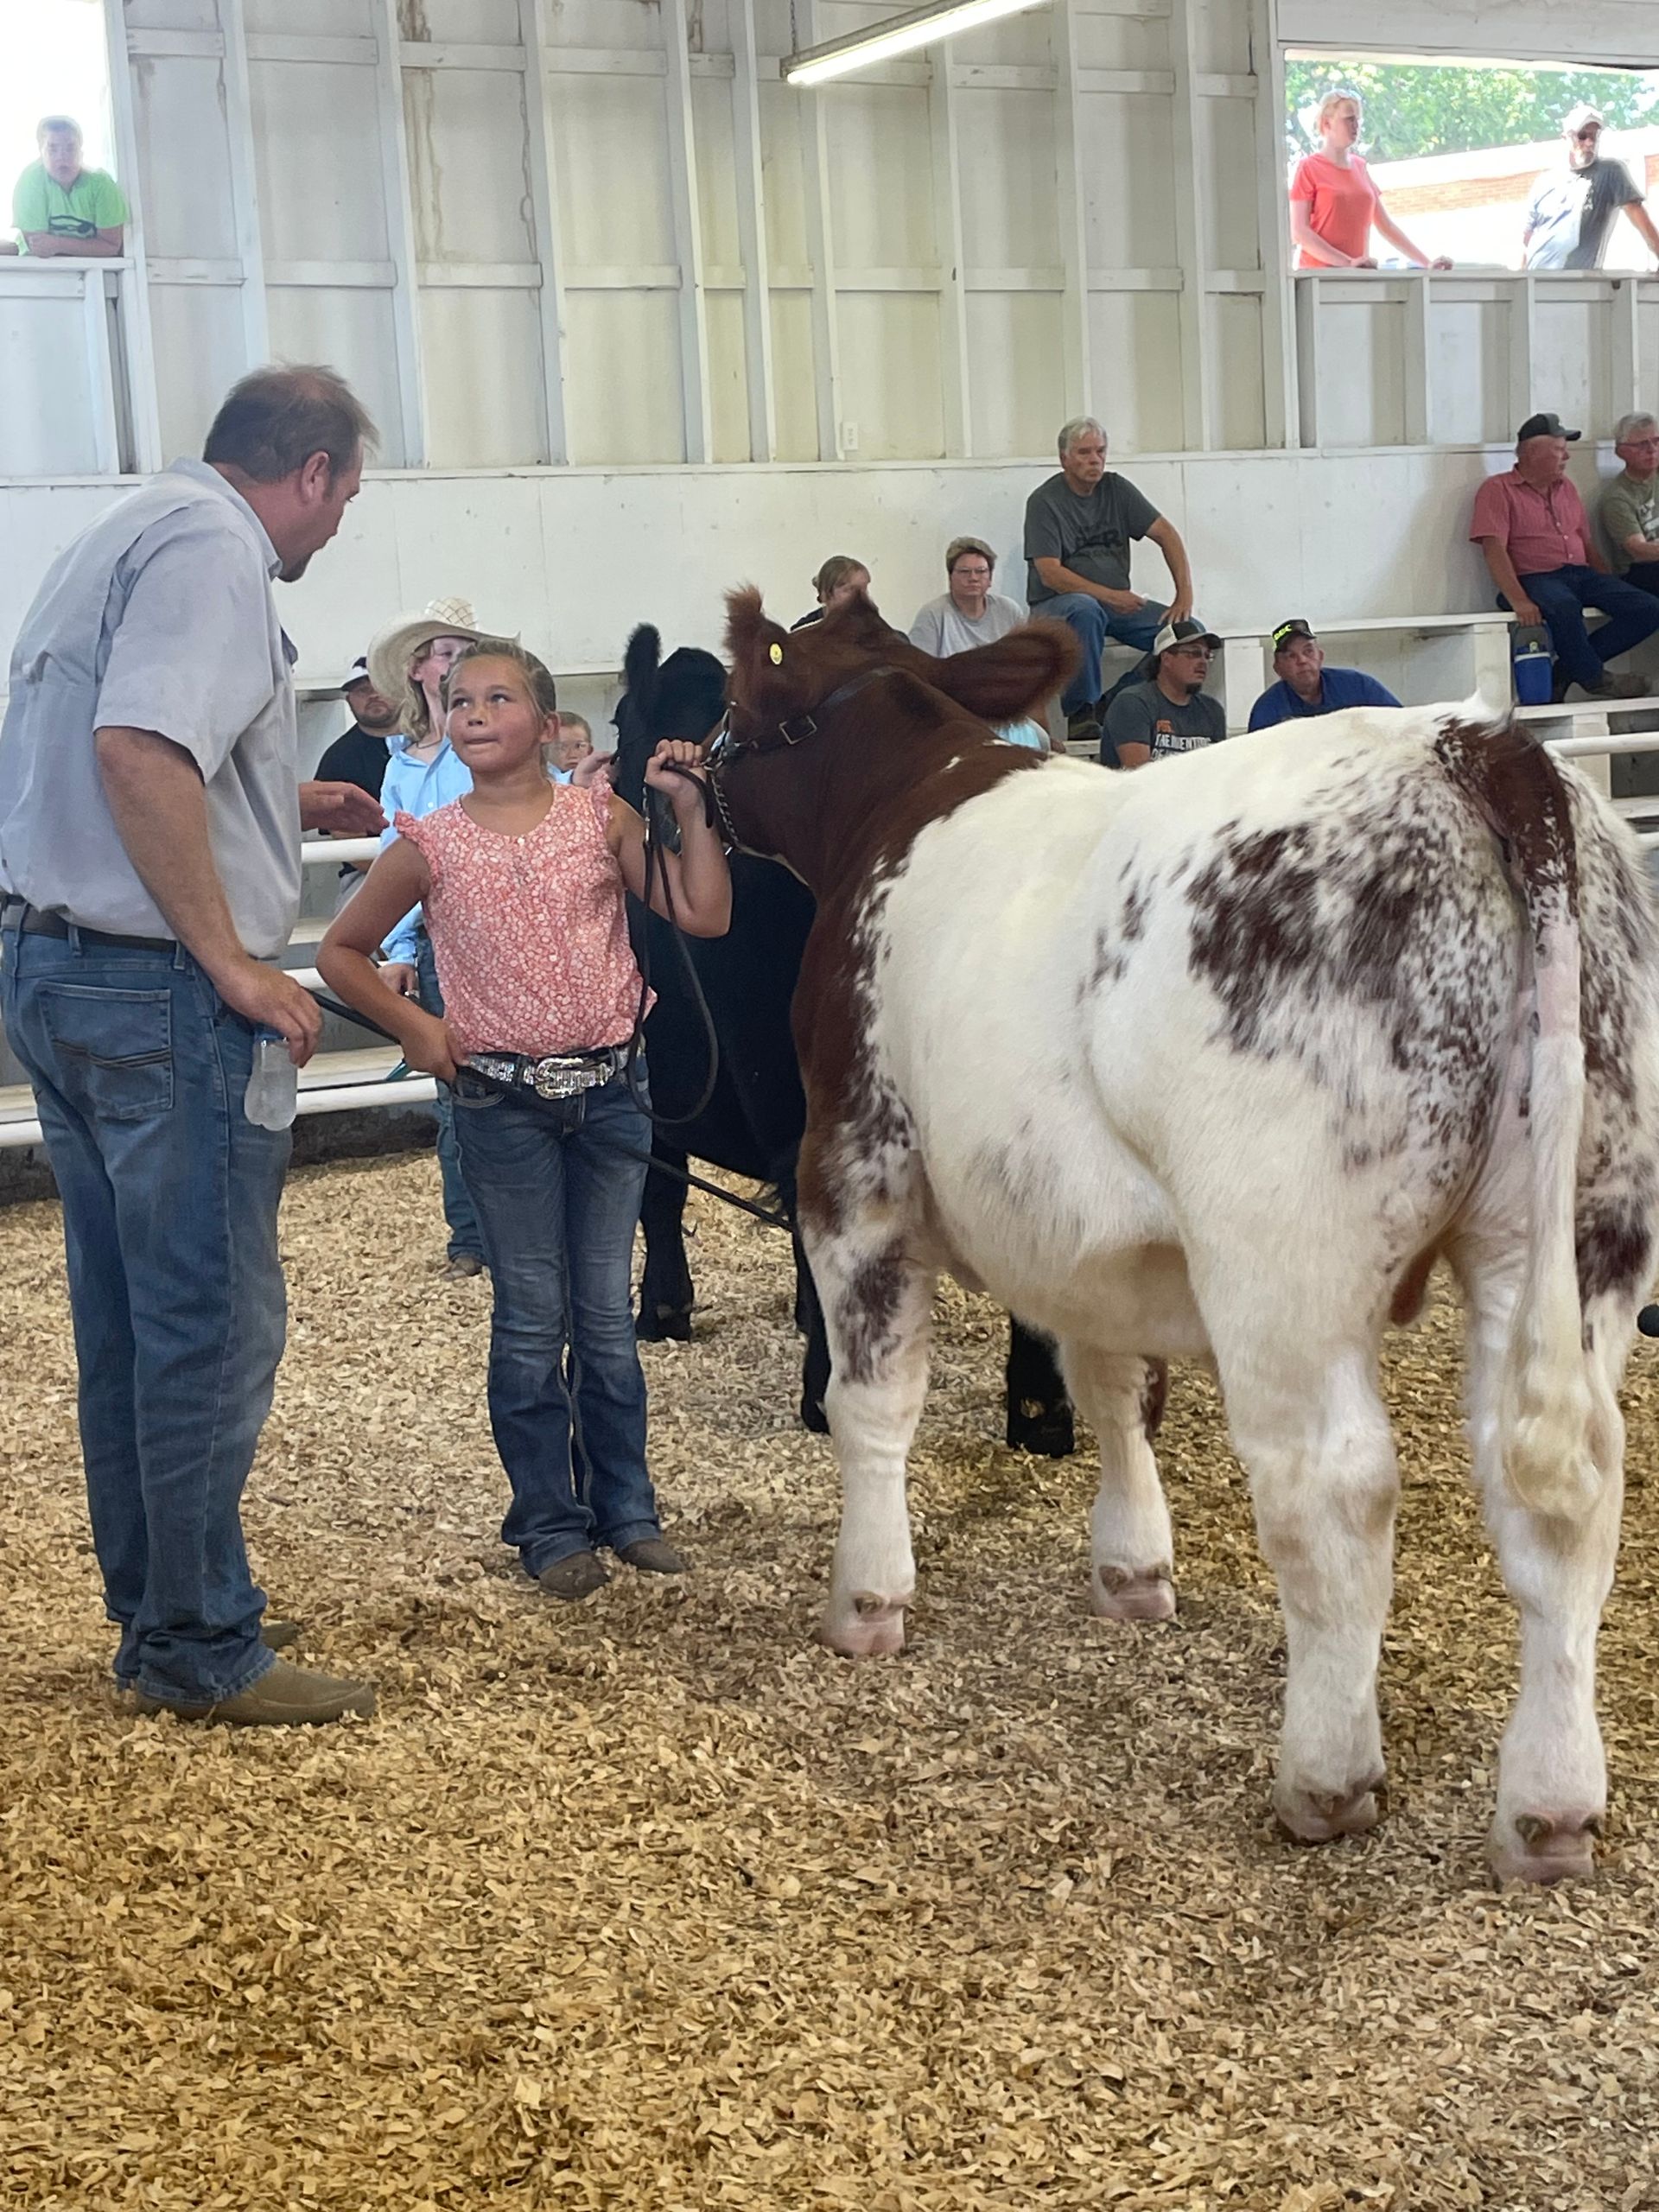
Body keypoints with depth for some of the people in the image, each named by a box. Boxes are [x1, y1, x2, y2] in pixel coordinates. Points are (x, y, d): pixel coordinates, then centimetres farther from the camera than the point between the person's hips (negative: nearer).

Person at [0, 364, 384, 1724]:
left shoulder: (126, 536, 18)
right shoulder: (212, 547, -12)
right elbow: (139, 751, -27)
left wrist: (288, 804, 28)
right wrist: (237, 964, -22)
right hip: (160, 995, -10)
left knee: (128, 1324, 16)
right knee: (214, 1326, -1)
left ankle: (155, 1614, 27)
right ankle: (202, 1650, 8)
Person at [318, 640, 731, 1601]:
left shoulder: (601, 816, 0)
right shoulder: (431, 846, -1)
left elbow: (705, 916, -4)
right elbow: (344, 952, 10)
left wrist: (690, 809, -11)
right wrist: (415, 1026, 1)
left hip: (608, 1095, 1)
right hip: (504, 1105, -1)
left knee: (608, 1314, 10)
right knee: (532, 1322, 5)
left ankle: (626, 1507, 21)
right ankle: (551, 1524, 14)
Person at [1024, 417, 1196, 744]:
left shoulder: (1116, 488, 7)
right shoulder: (1044, 501, -8)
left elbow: (1166, 533, 3)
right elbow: (1049, 573, -16)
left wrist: (1185, 595, -10)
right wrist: (1108, 596, -24)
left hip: (1118, 603, 6)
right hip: (1056, 605, -6)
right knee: (1085, 610, -41)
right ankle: (1080, 711, -28)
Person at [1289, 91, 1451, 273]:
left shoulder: (1360, 166, 16)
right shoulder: (1308, 167, 0)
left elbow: (1386, 225, 18)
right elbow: (1299, 232, -9)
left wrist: (1427, 263, 10)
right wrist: (1348, 263, -18)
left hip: (1360, 274, 4)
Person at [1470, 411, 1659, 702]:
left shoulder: (1565, 487, 21)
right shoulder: (1498, 490, 0)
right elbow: (1494, 549, -13)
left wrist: (1611, 589, 10)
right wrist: (1518, 601, -26)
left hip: (1581, 574, 7)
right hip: (1534, 578, -7)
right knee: (1564, 607, -41)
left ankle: (1568, 669, -15)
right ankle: (1595, 679, -15)